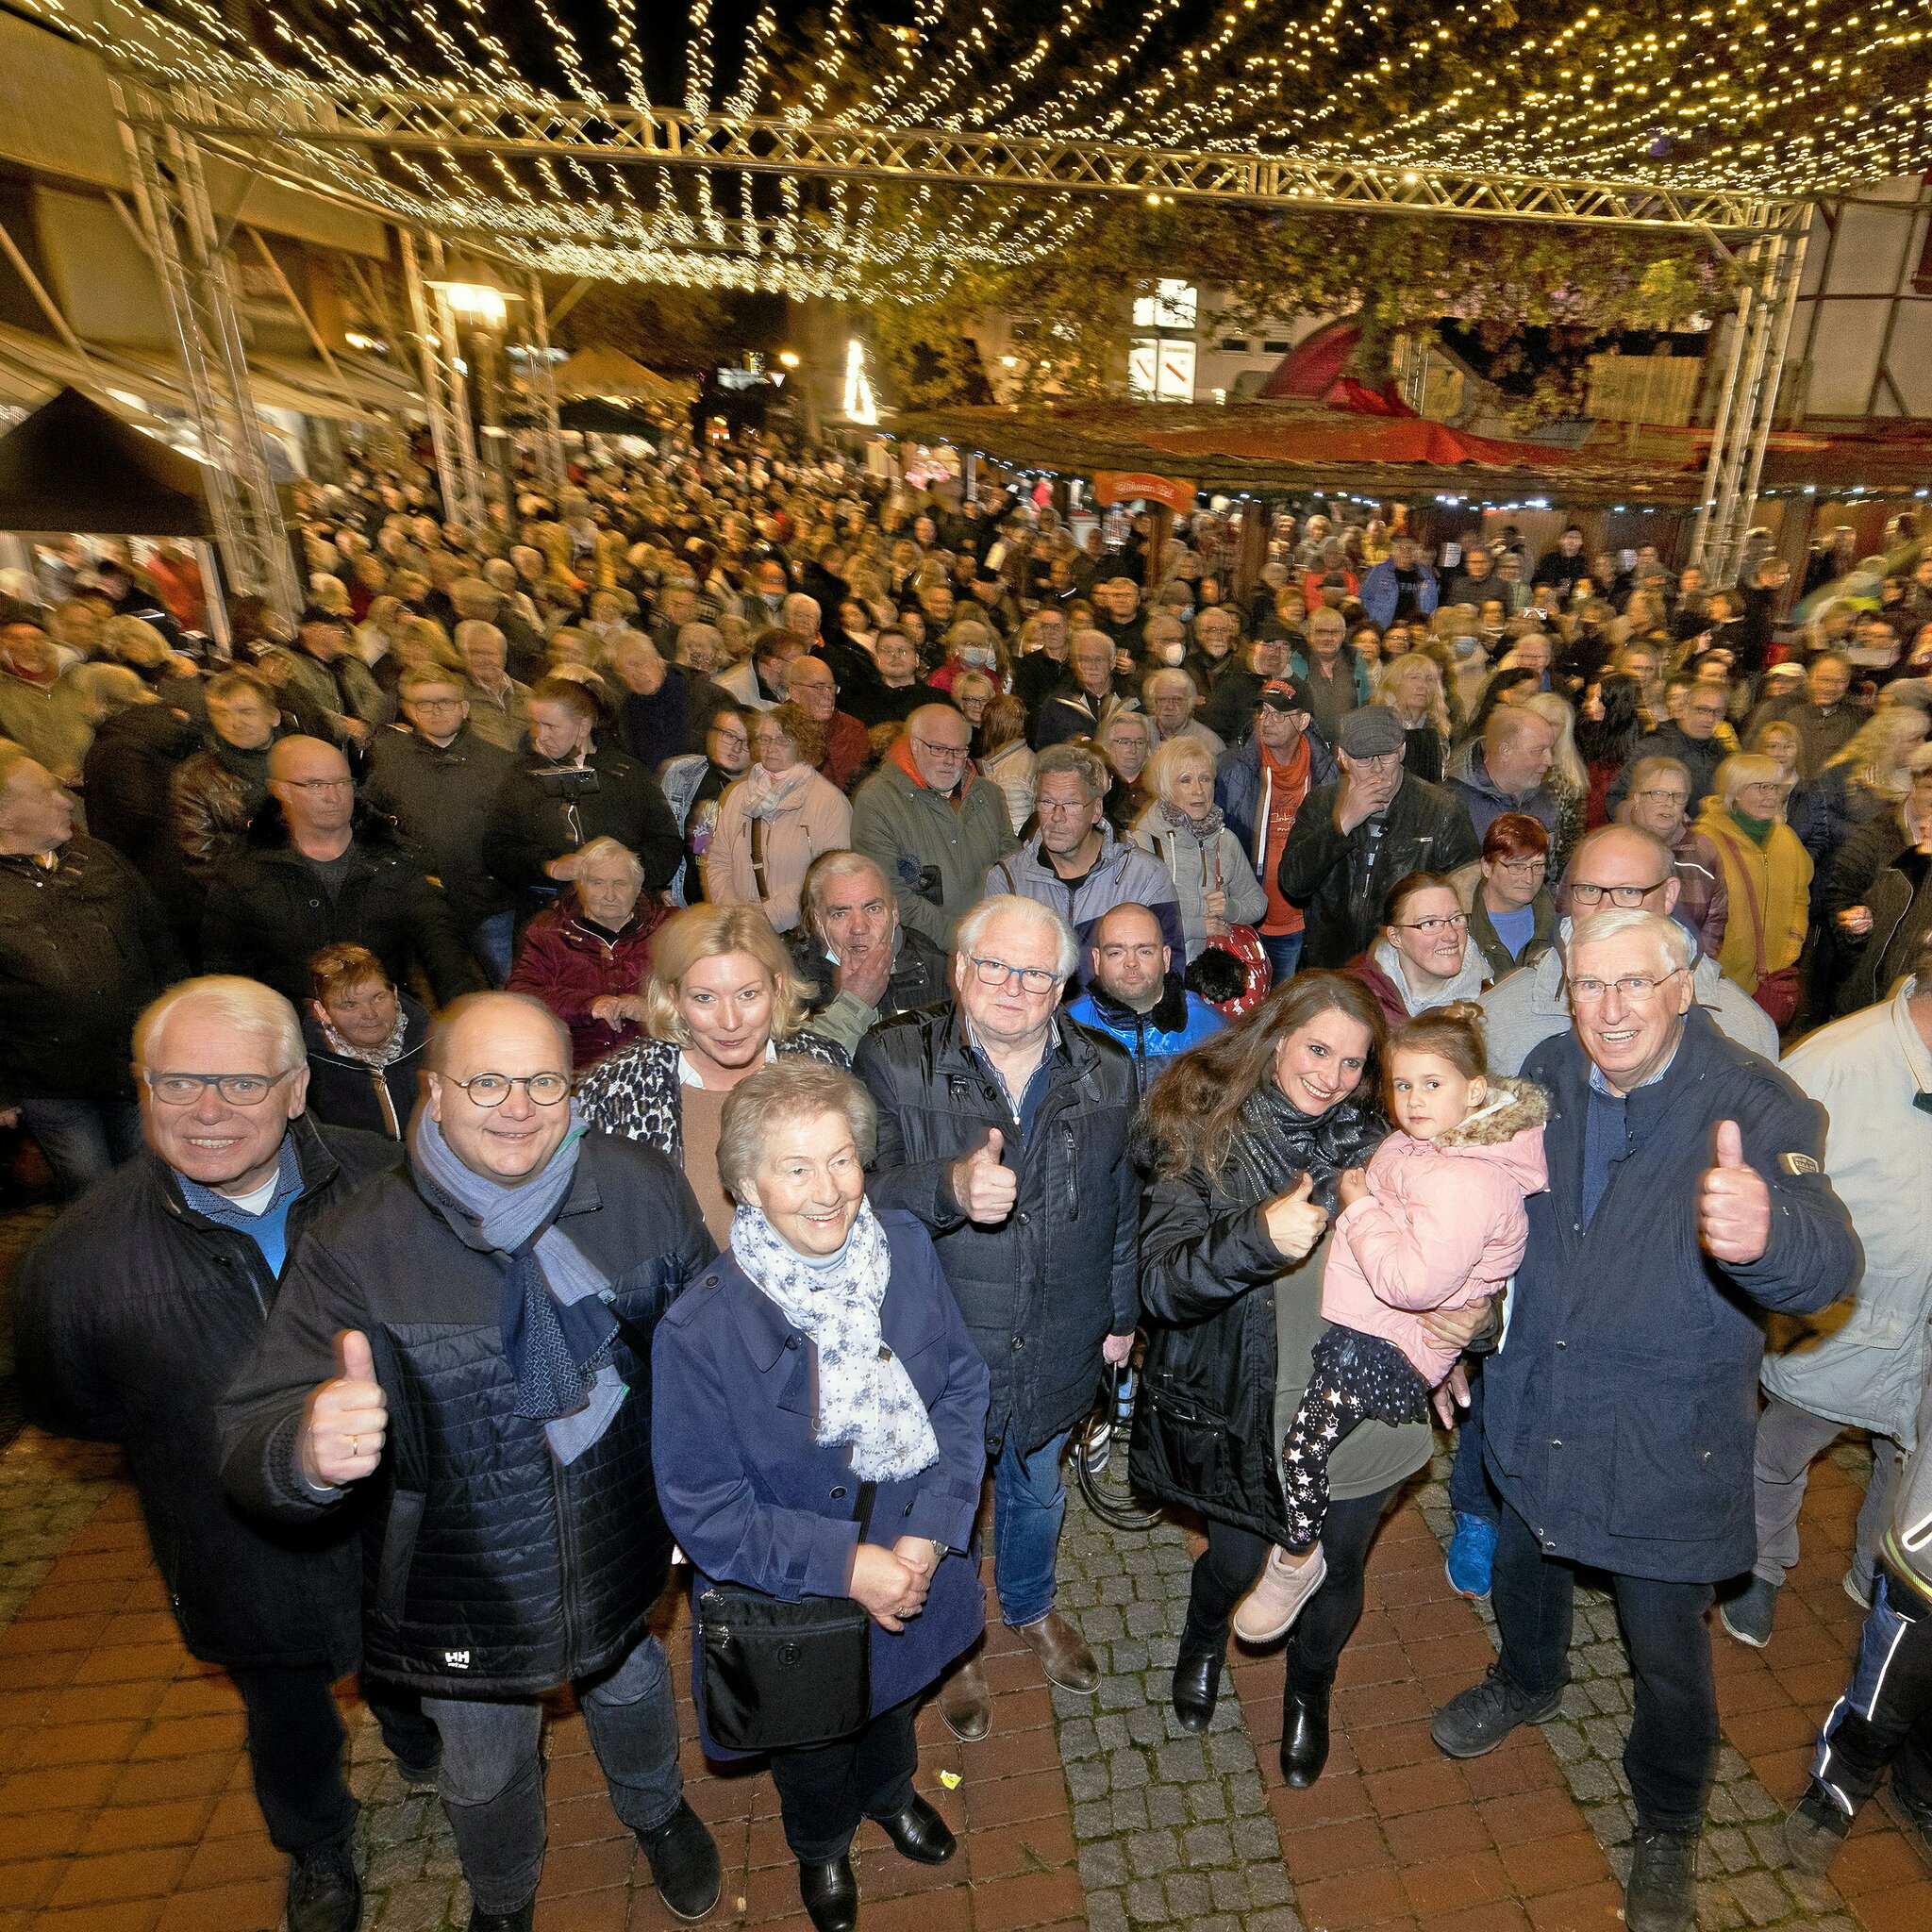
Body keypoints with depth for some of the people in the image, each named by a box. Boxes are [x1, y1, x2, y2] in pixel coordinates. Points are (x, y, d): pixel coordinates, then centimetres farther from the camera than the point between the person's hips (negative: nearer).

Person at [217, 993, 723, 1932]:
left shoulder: (643, 1190, -21)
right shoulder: (357, 1246, -26)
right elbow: (248, 1441, -28)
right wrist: (308, 1453, -52)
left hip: (621, 1541, 2)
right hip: (466, 1584, -1)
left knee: (631, 1685, 32)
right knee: (486, 1769, 27)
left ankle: (656, 1810, 68)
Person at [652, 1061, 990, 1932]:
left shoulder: (906, 1248, -19)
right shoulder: (701, 1329, -31)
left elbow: (963, 1385, -9)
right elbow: (701, 1509, -21)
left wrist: (930, 1531, -18)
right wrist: (842, 1563, -26)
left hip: (915, 1564, 3)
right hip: (793, 1601, -3)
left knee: (895, 1699, 34)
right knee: (815, 1739, 28)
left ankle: (890, 1792, 69)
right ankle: (821, 1844, 64)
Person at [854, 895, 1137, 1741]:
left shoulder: (1105, 1073, -7)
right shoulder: (894, 1061, -19)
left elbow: (1121, 1204, 5)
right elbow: (863, 1192, -26)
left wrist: (1121, 1313, 12)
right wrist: (950, 1188, -45)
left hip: (1056, 1347, 3)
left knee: (1037, 1491, 29)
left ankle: (1032, 1608, 61)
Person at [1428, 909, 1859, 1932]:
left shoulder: (1755, 1106, -23)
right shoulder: (1546, 1075, -9)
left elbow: (1824, 1258, -40)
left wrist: (1762, 1231, -62)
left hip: (1667, 1437, -4)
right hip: (1536, 1409, 5)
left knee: (1667, 1653, 14)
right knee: (1524, 1565, 28)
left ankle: (1667, 1828, 45)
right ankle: (1529, 1682, 62)